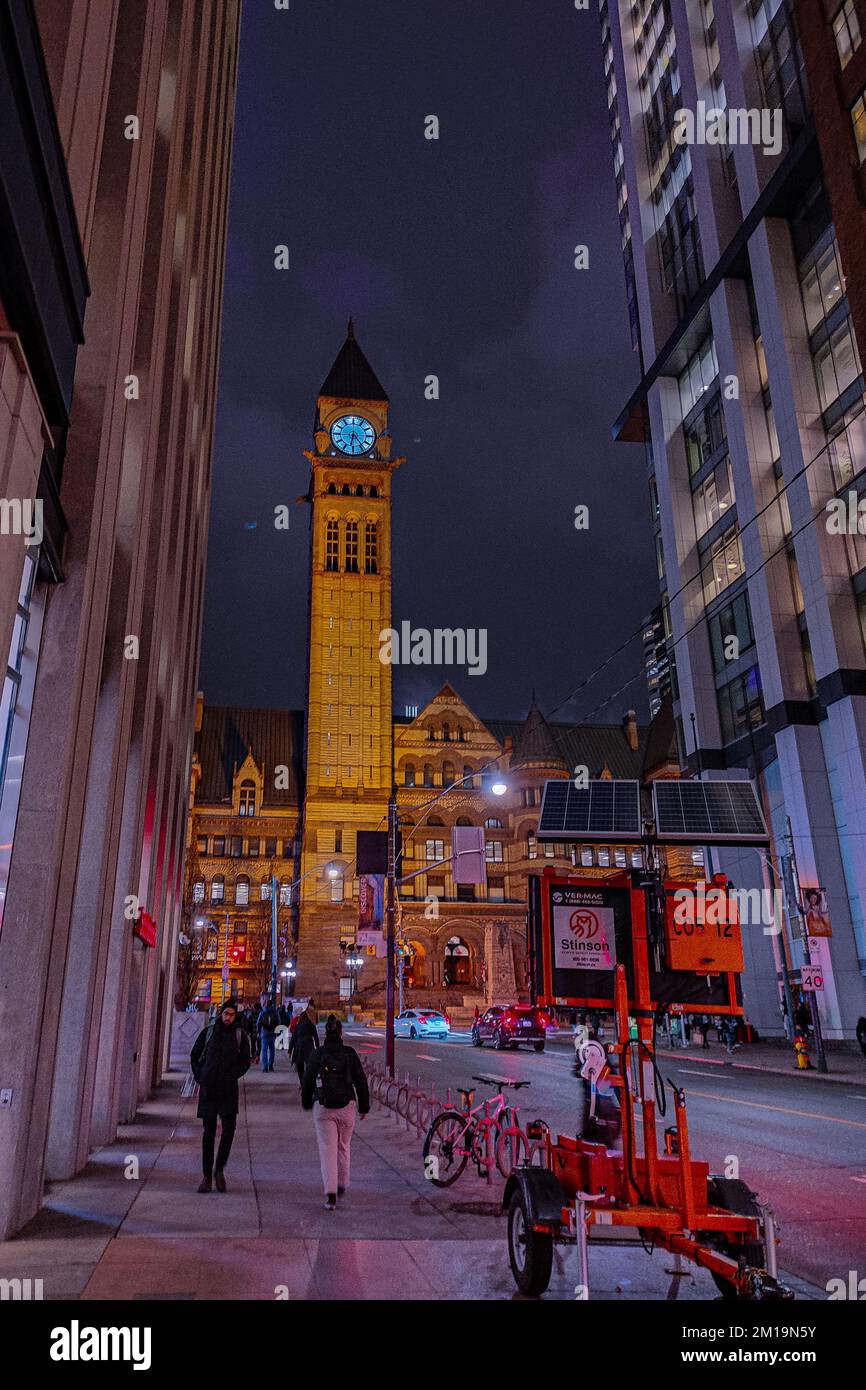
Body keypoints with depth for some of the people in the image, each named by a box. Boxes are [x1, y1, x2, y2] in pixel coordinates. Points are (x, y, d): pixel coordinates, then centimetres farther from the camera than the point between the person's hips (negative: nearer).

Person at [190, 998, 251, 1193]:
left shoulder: (240, 1034, 4)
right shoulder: (208, 1031, 5)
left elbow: (246, 1061, 10)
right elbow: (194, 1056, 12)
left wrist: (233, 1076, -3)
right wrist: (199, 1077, 1)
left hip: (228, 1089, -1)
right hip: (208, 1088, 1)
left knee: (229, 1127, -12)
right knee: (208, 1132, 5)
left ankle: (219, 1169, 5)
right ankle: (207, 1175, 13)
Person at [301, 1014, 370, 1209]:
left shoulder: (317, 1054, -2)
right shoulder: (350, 1053, -3)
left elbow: (307, 1081, 6)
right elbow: (361, 1081, 0)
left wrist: (307, 1103, 21)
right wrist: (364, 1106, 10)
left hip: (322, 1107, -1)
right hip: (347, 1106, 1)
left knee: (327, 1149, 2)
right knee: (344, 1147, 19)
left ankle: (330, 1195, -7)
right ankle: (342, 1186, 33)